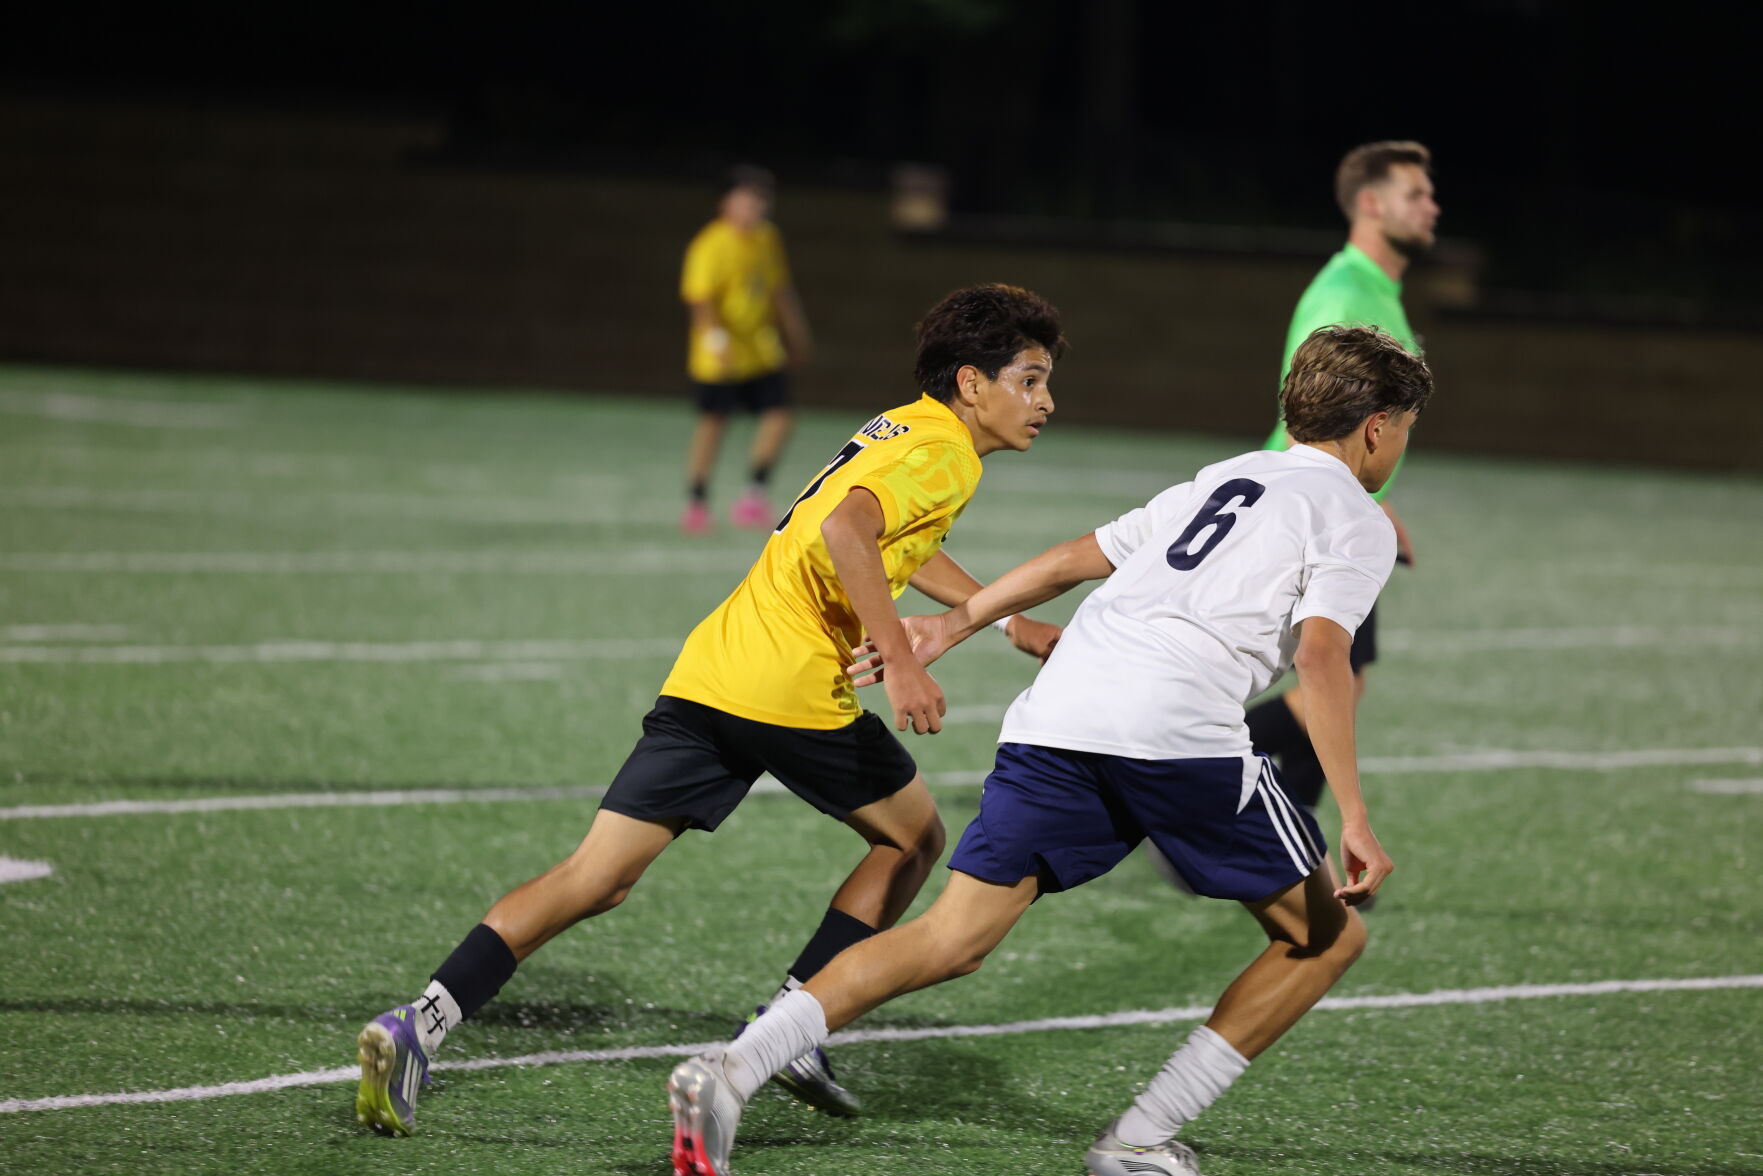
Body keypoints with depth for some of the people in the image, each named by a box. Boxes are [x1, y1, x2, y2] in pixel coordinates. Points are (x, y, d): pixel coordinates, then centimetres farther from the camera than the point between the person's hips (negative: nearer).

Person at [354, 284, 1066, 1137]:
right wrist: (901, 662, -27)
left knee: (595, 877, 0)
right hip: (795, 690, -8)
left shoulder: (902, 429, 24)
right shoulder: (946, 455, -5)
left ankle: (416, 1028, -14)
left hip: (707, 675, 8)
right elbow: (843, 531, -24)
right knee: (913, 839, 17)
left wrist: (1010, 622, 46)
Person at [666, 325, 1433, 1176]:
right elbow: (1320, 654, -8)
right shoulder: (1357, 522, 9)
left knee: (954, 938, 2)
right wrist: (1355, 819, -11)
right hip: (1181, 730, -6)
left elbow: (1076, 557, 29)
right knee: (1326, 938, 12)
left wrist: (951, 625, 34)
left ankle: (729, 1072, -18)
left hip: (1057, 718, 6)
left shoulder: (1221, 481, 30)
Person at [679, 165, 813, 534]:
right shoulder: (711, 245, -16)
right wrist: (719, 340, -35)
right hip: (720, 358, -6)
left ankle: (755, 493, 9)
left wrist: (796, 334, 22)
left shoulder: (768, 238, 7)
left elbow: (781, 290, 18)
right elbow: (701, 298, -22)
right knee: (713, 421, 0)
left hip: (762, 348, 6)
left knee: (779, 416, -5)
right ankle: (697, 503, 15)